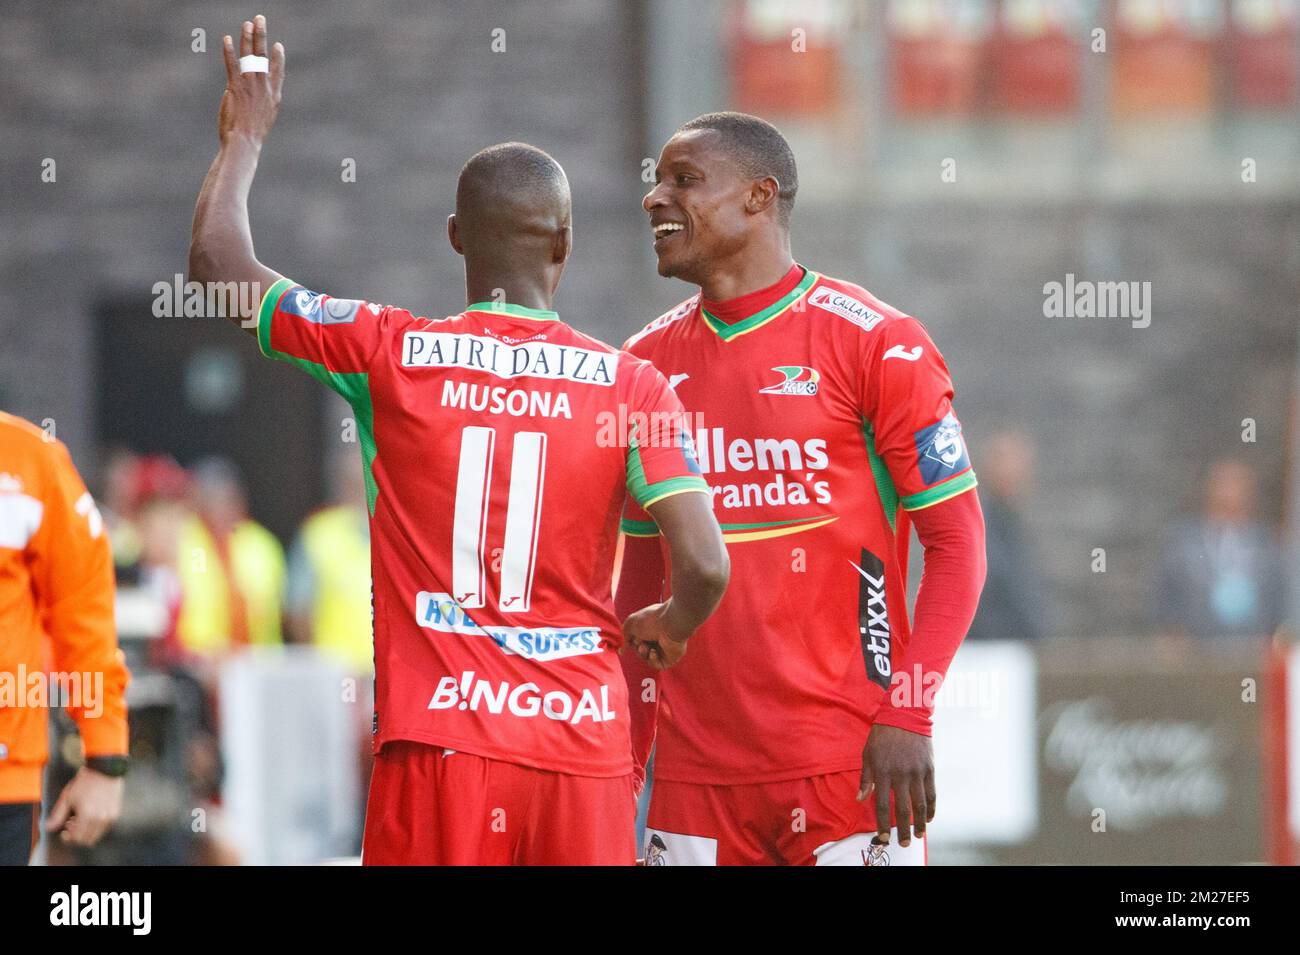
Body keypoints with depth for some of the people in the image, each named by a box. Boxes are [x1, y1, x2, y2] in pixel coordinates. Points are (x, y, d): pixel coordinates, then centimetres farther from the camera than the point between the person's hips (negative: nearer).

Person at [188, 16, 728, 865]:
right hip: (583, 746, 1)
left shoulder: (391, 355, 0)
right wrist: (666, 629, 16)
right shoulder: (630, 383, 1)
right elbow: (705, 570, -7)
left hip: (438, 744, -1)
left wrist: (245, 138, 25)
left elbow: (216, 262, 9)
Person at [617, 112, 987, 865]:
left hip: (847, 763, -5)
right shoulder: (649, 361, 12)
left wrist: (906, 716, -14)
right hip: (695, 768, 5)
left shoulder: (875, 343, -4)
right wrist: (627, 747, 11)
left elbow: (957, 542, -6)